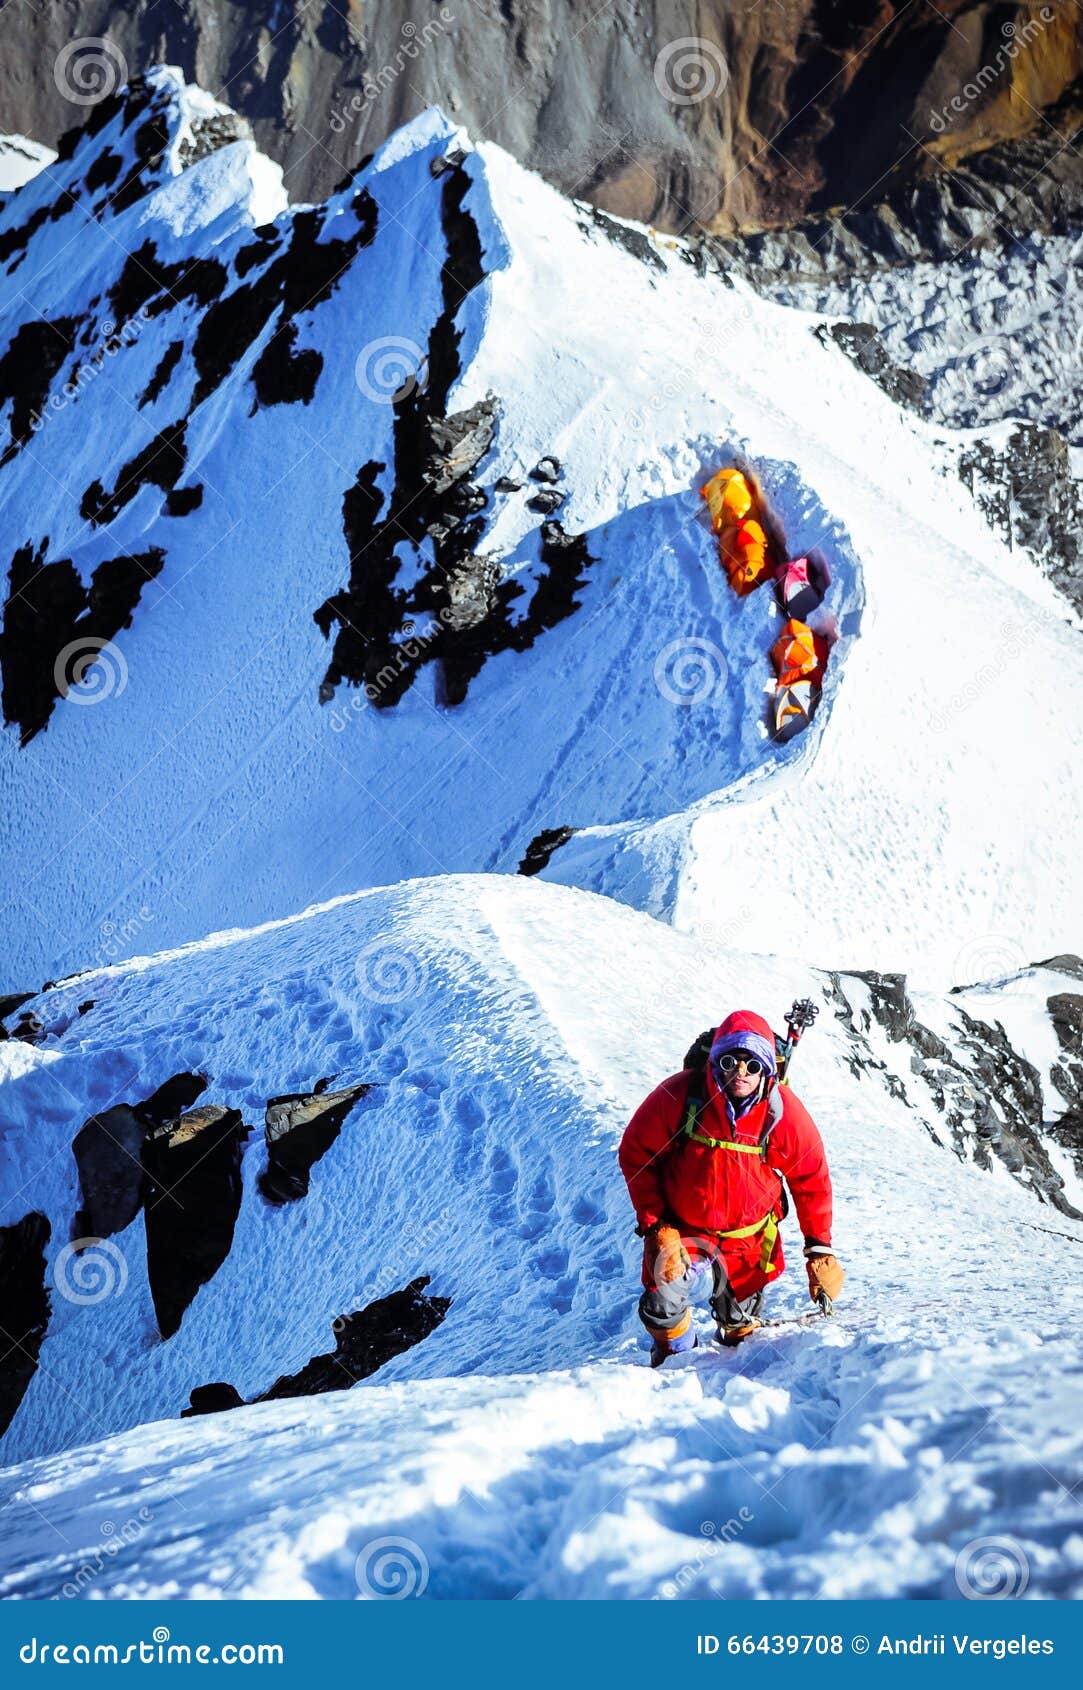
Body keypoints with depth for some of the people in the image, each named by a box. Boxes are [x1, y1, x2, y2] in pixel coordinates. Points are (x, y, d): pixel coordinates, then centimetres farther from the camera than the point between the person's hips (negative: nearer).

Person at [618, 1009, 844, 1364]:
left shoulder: (784, 1112, -17)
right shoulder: (678, 1096, -22)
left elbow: (811, 1178, -4)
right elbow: (636, 1153, -10)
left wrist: (819, 1247, -4)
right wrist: (653, 1224, -12)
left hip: (747, 1237, 1)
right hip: (682, 1228, -1)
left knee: (740, 1321, 12)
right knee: (662, 1308, -10)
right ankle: (675, 1362, 25)